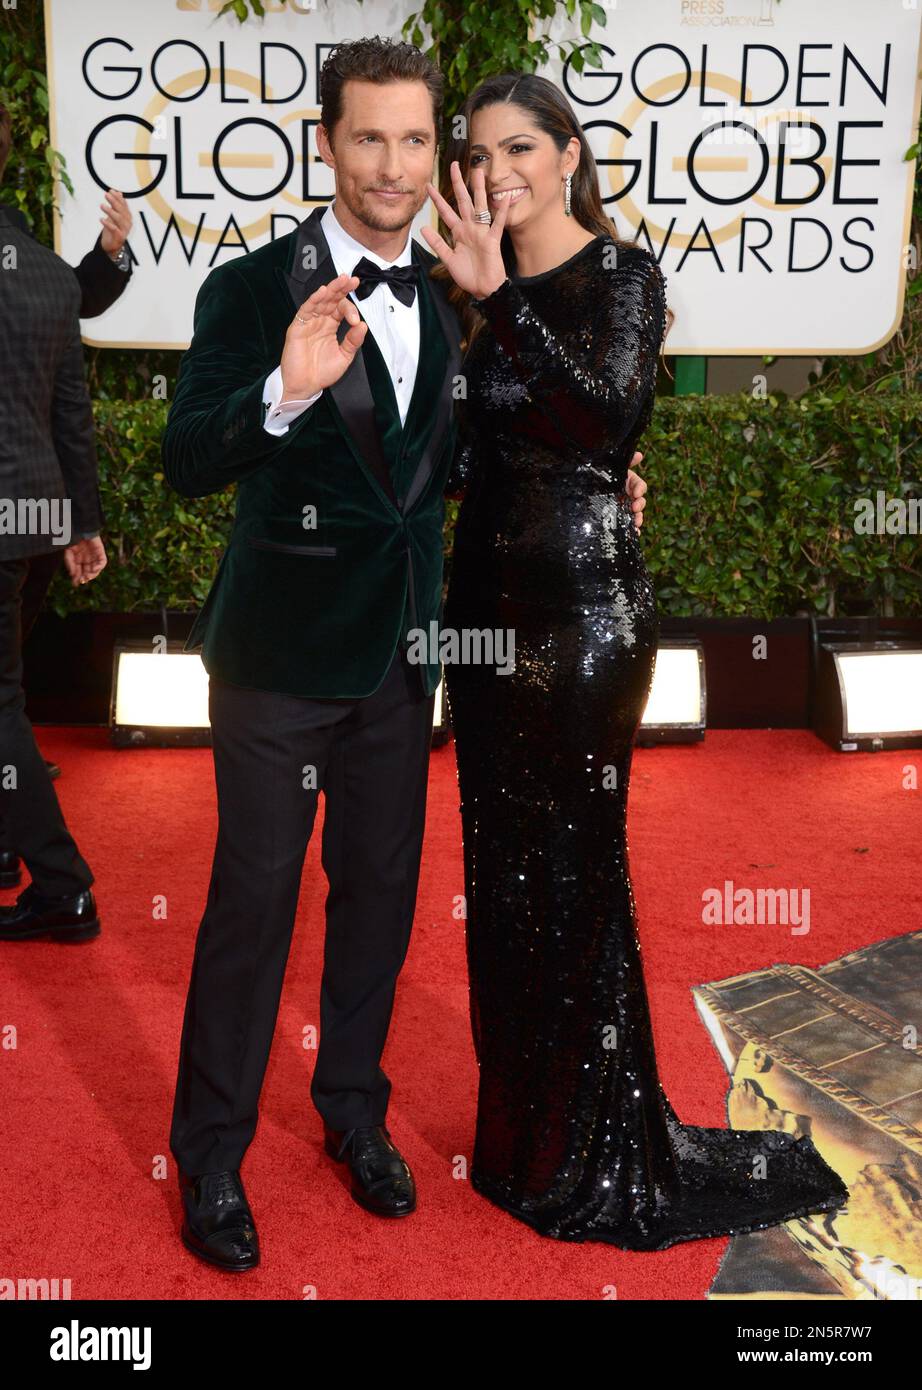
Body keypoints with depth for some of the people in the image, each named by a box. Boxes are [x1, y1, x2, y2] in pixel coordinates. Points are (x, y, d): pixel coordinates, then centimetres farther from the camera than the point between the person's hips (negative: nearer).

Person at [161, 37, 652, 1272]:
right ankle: (211, 1153, 22)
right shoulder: (254, 287, -11)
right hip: (283, 649, -5)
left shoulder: (448, 300, 7)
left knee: (380, 887, 15)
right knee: (253, 901, 3)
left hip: (401, 645, 5)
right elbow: (186, 463, -20)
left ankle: (354, 1109, 37)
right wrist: (286, 390, -38)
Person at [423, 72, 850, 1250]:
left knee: (569, 870, 0)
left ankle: (598, 1162, 18)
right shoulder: (488, 290, 13)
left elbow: (610, 411, -25)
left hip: (581, 601, -7)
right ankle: (520, 1130, 31)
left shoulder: (622, 274, -6)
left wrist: (498, 297, -28)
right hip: (488, 594, 7)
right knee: (501, 863, 13)